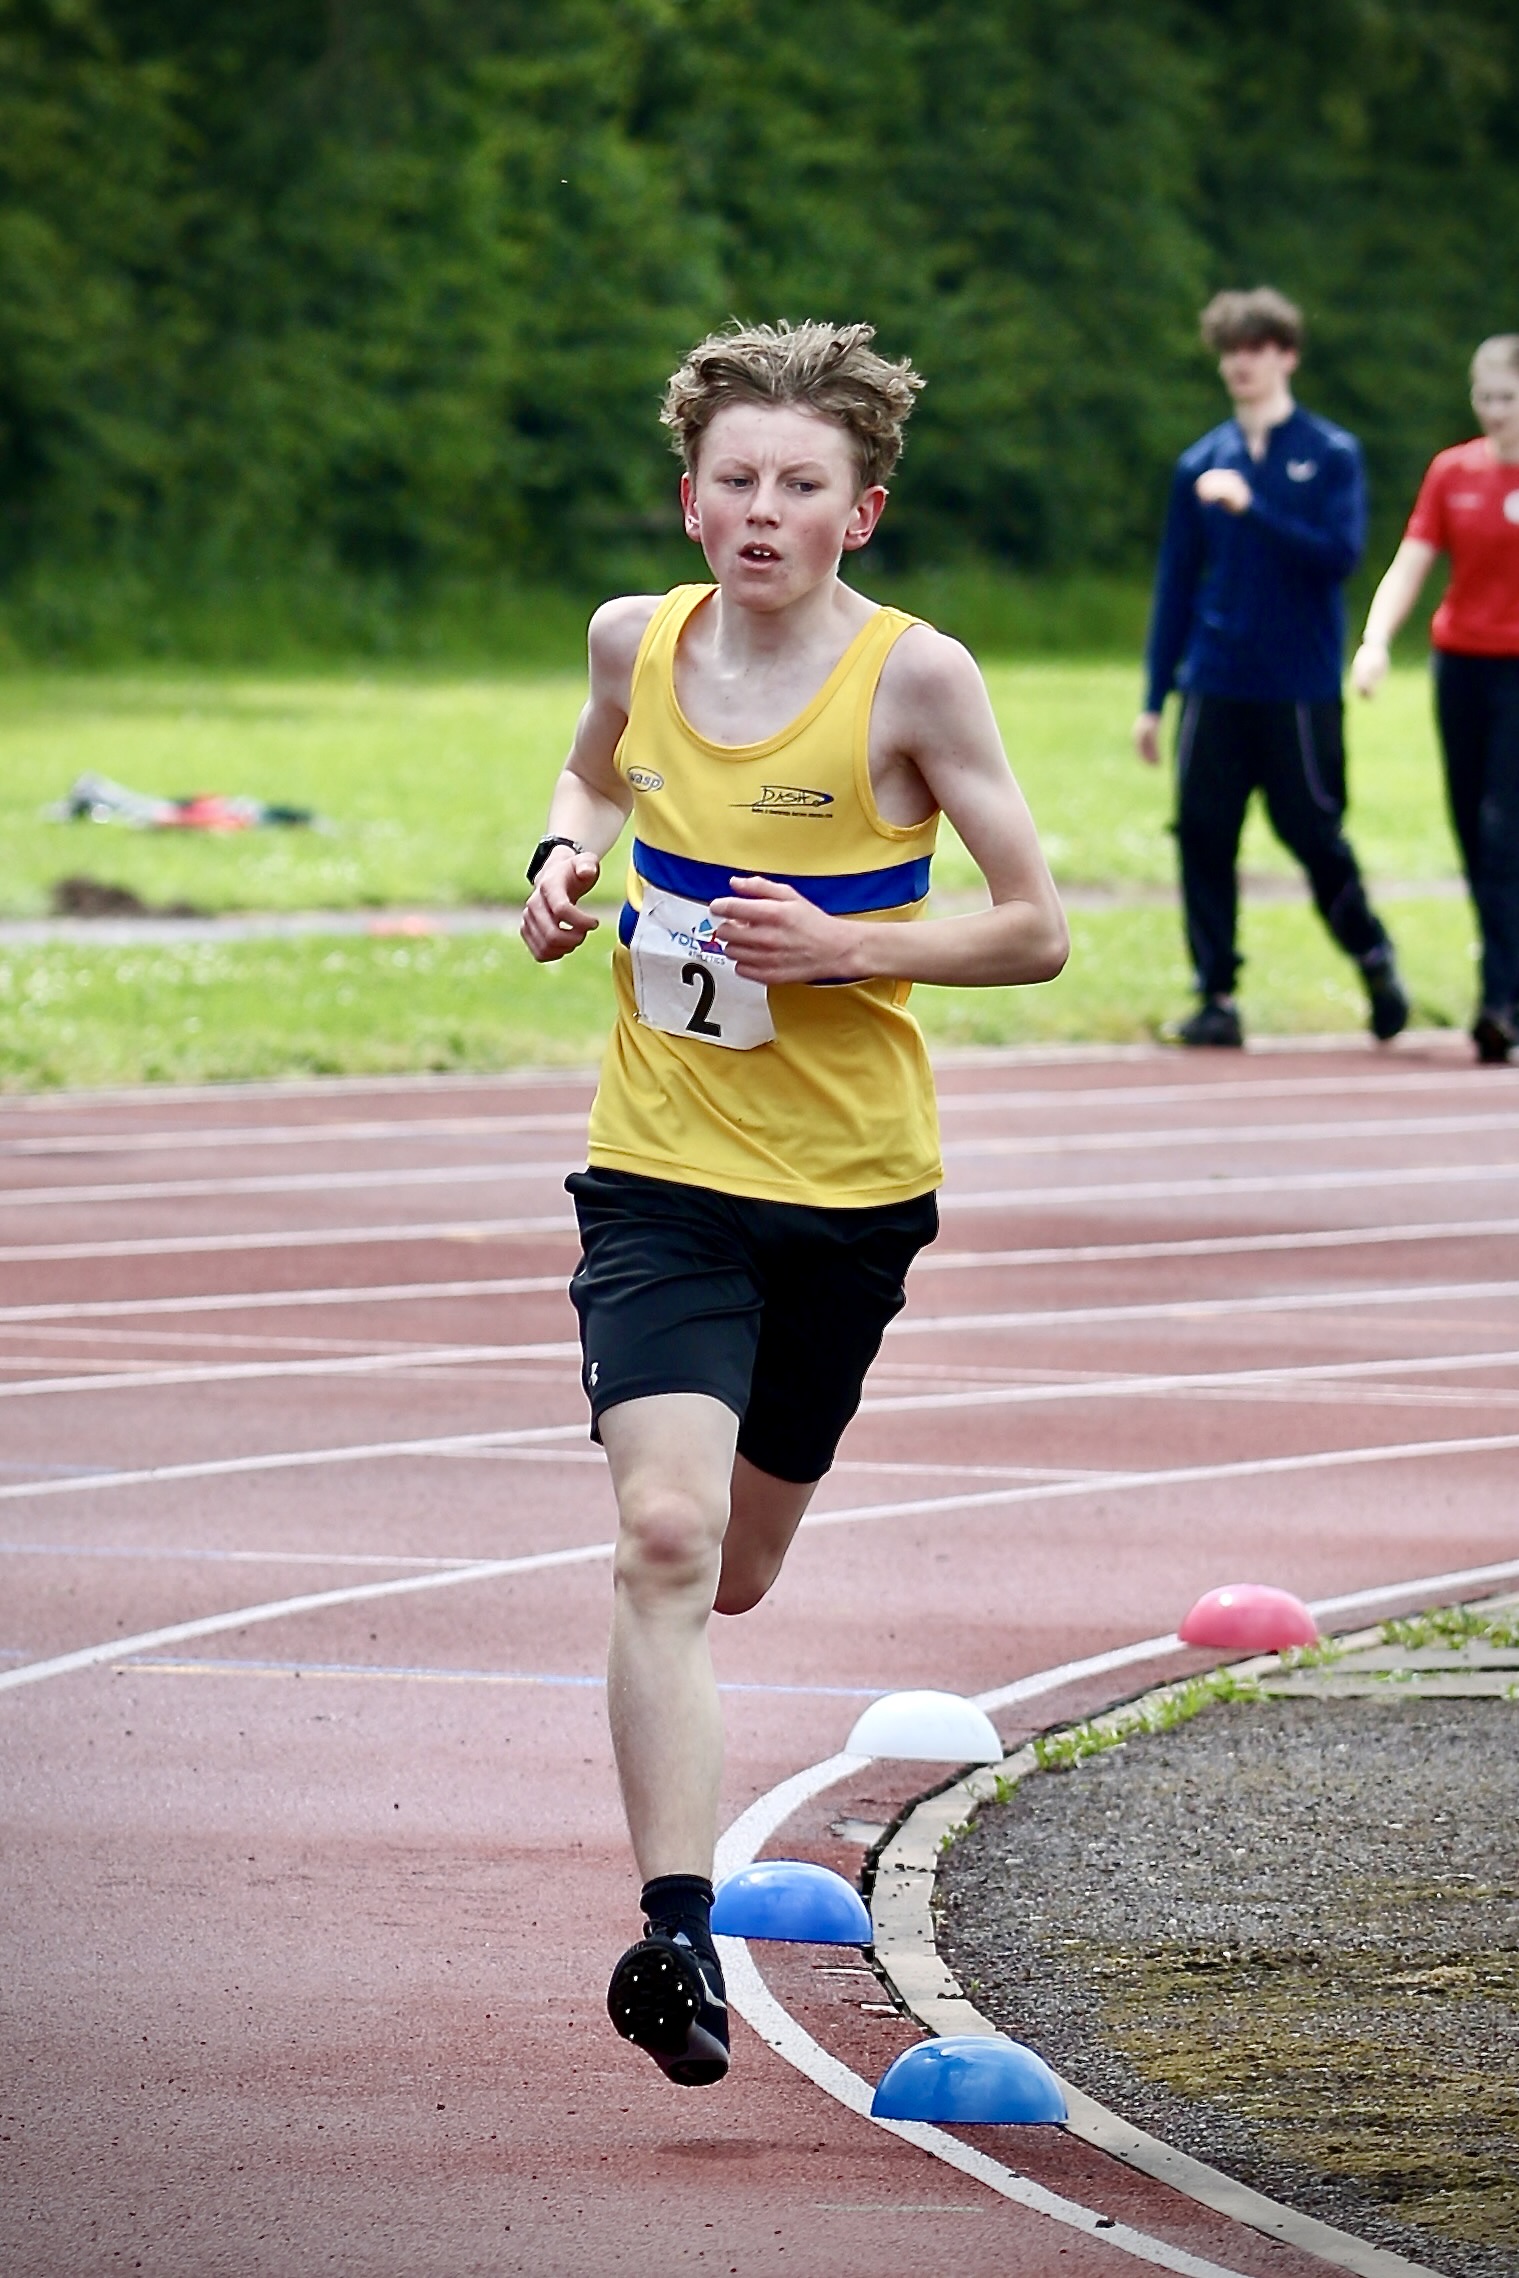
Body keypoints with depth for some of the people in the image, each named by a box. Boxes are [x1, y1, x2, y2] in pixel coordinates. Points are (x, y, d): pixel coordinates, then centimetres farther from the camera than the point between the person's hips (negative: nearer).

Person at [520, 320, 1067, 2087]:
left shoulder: (912, 677, -11)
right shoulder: (637, 639, -1)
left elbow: (1034, 933, -6)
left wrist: (841, 948, -19)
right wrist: (567, 855, 2)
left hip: (849, 1189, 0)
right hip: (660, 1170, 1)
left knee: (733, 1575, 15)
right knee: (662, 1538, -20)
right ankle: (674, 1933, -21)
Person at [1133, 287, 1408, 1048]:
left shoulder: (1331, 455, 0)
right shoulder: (1202, 463, 9)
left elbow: (1340, 553, -12)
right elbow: (1176, 583, 12)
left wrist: (1252, 510, -21)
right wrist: (1155, 699, 11)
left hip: (1300, 690, -3)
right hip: (1215, 689, 3)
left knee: (1314, 835, 0)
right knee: (1203, 836, -3)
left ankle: (1373, 957, 24)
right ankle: (1217, 999, 3)